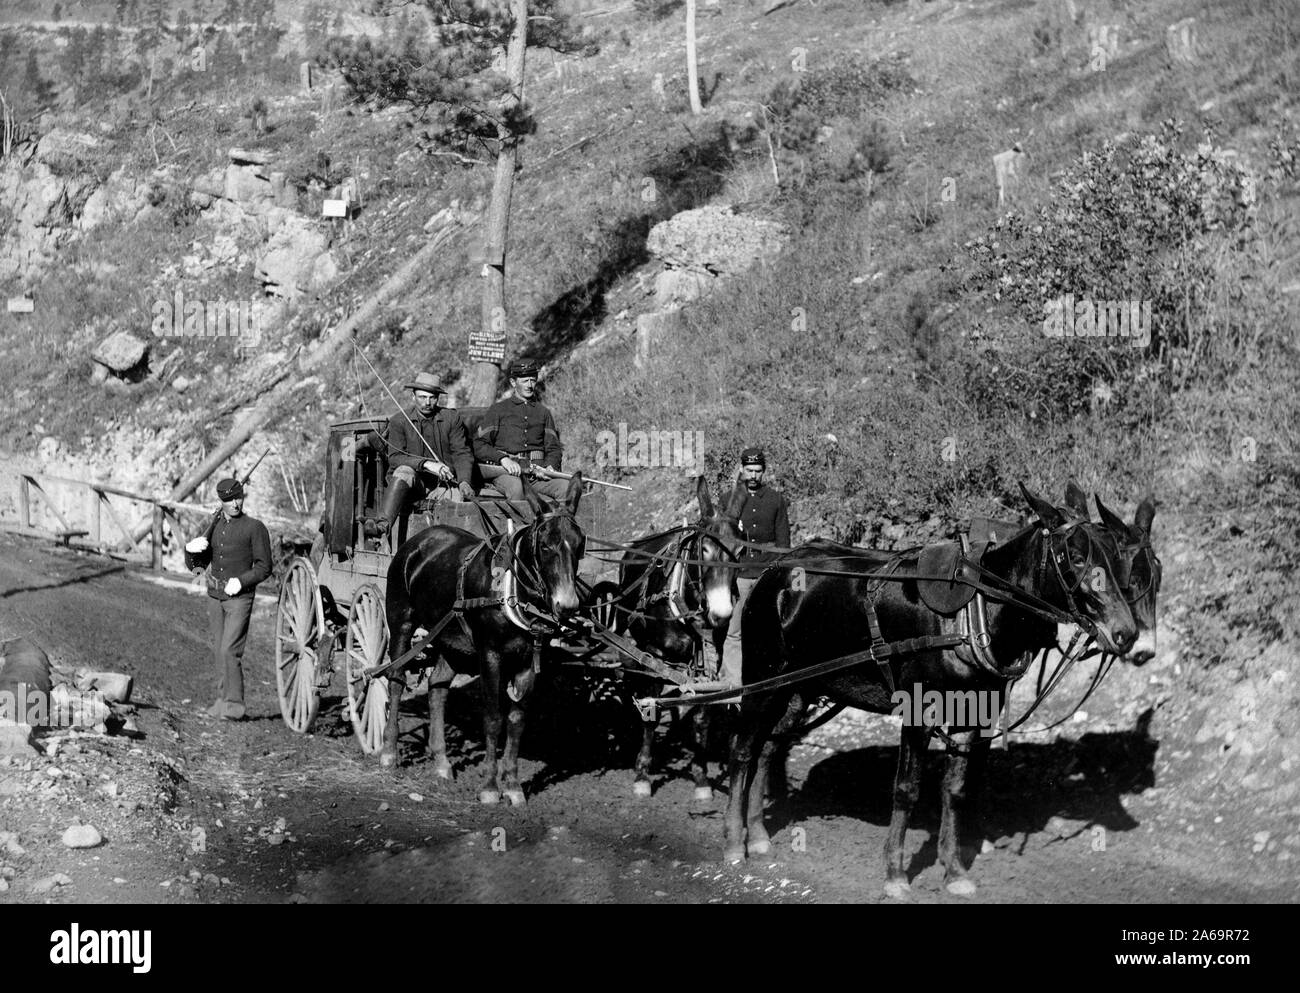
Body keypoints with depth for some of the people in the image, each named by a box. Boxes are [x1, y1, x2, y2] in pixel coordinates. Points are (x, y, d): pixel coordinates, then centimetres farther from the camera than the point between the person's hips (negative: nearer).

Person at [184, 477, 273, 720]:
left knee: (229, 650, -14)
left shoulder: (254, 527, -5)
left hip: (240, 599, -6)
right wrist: (191, 550, -11)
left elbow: (264, 567, -5)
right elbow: (194, 564, 11)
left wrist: (241, 581, -19)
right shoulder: (214, 527, 11)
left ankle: (235, 704, -11)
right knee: (219, 651, 10)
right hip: (215, 598, 6)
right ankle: (223, 699, 19)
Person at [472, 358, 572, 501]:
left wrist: (550, 467, -5)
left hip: (537, 471, 3)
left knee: (565, 486, -28)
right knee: (515, 485, -39)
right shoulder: (498, 409, 11)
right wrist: (503, 459, -14)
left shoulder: (543, 412, 22)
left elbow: (553, 448, 19)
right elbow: (479, 445, 4)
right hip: (504, 472, -3)